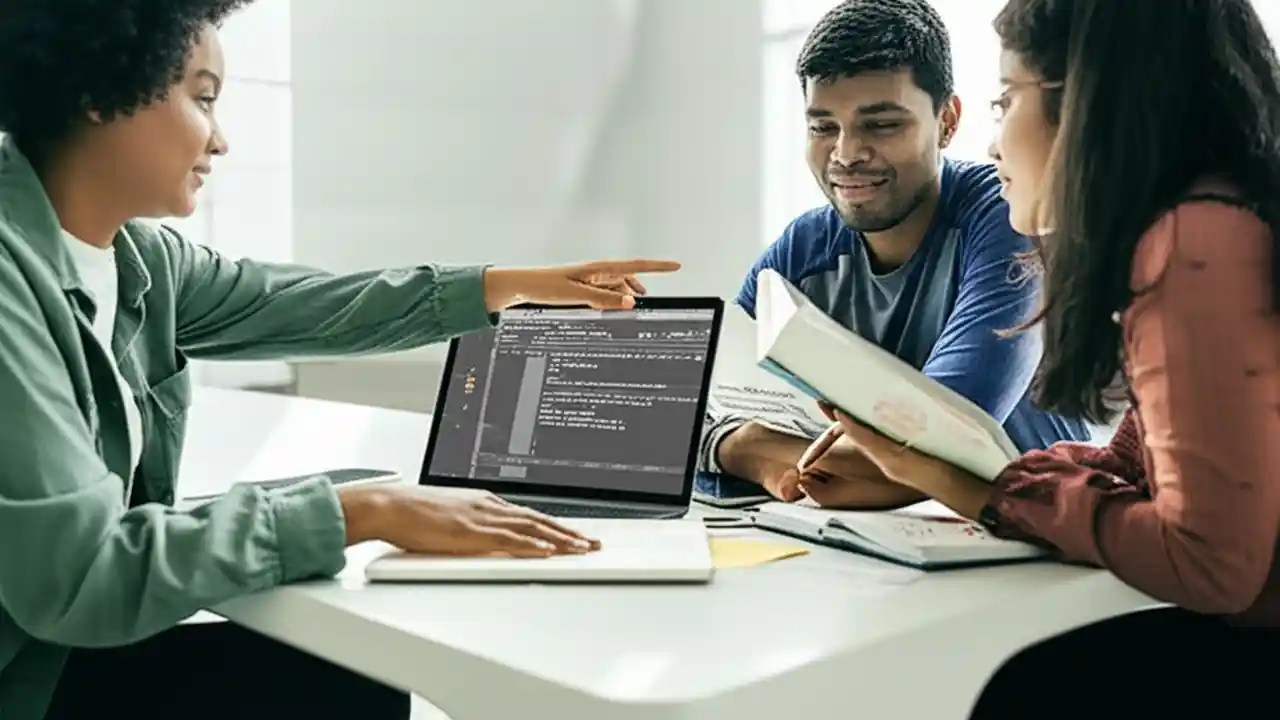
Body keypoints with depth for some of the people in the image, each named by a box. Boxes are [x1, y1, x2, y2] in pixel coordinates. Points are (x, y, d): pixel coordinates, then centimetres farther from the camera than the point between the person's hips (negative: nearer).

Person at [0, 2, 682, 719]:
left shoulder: (132, 252, 0)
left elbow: (302, 307, 10)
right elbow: (77, 574, -32)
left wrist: (517, 284, 15)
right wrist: (363, 512, -30)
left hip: (76, 646, 7)